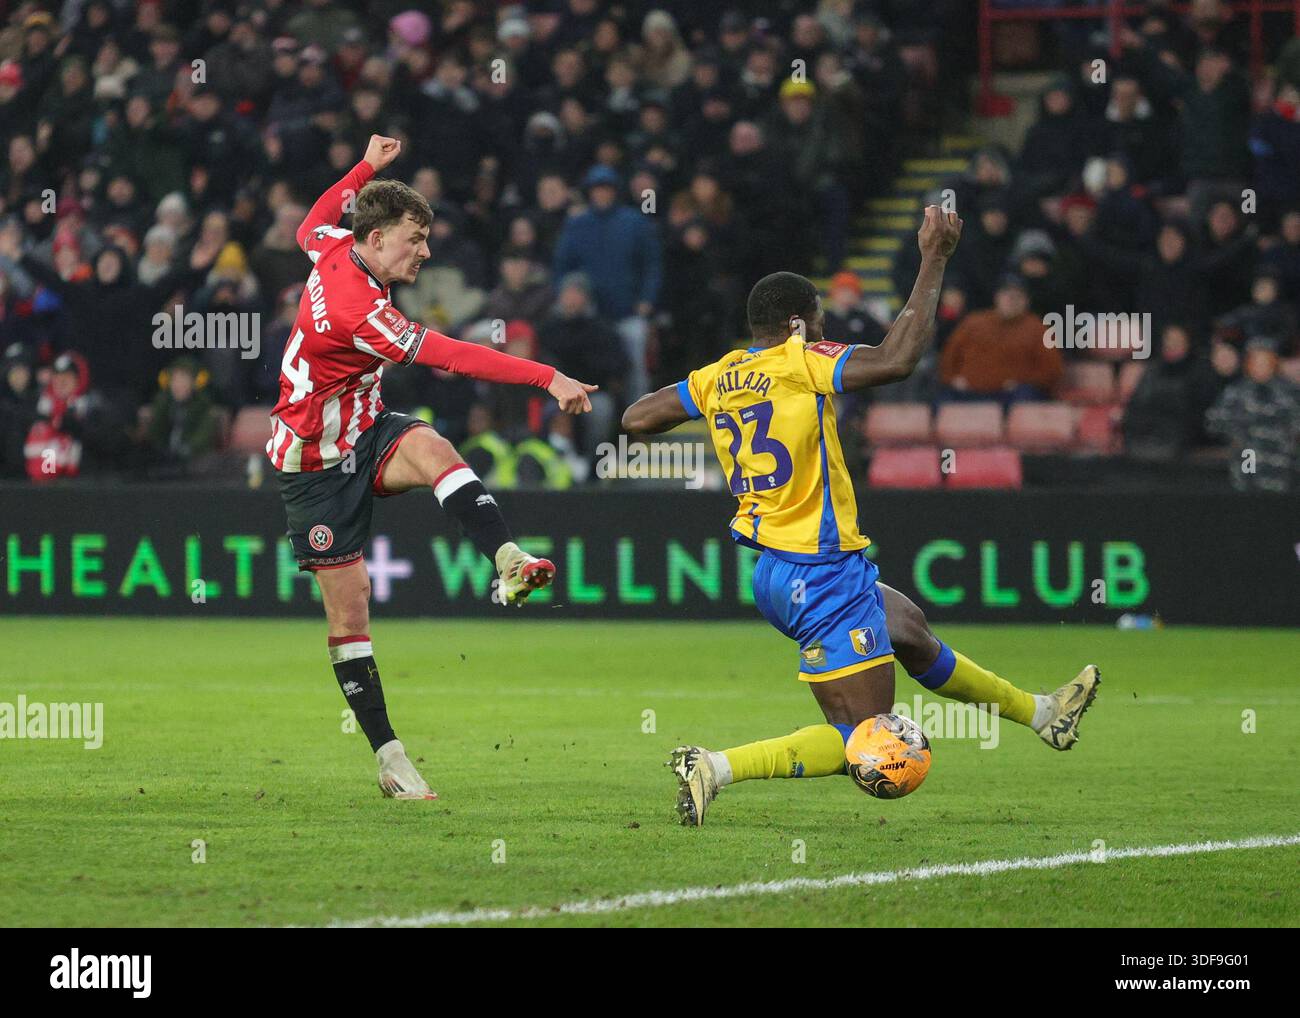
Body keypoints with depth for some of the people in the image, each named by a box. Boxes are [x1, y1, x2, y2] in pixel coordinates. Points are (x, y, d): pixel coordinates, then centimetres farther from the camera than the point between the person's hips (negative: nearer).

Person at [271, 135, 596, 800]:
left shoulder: (336, 249, -3)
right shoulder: (358, 310, -29)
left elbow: (312, 226, 24)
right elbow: (455, 358, -34)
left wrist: (367, 168, 29)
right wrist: (549, 379, -37)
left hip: (365, 432, 8)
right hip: (318, 463, -8)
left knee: (433, 449, -29)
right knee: (349, 613, -4)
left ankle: (508, 562, -49)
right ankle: (387, 755, 0)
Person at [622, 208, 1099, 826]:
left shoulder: (718, 377, 5)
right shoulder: (799, 365, -17)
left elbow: (637, 417, 11)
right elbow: (897, 358, -26)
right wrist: (933, 261, -19)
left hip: (771, 568, 10)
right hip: (822, 577, -10)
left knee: (911, 632, 30)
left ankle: (1042, 715, 47)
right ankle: (716, 768, -19)